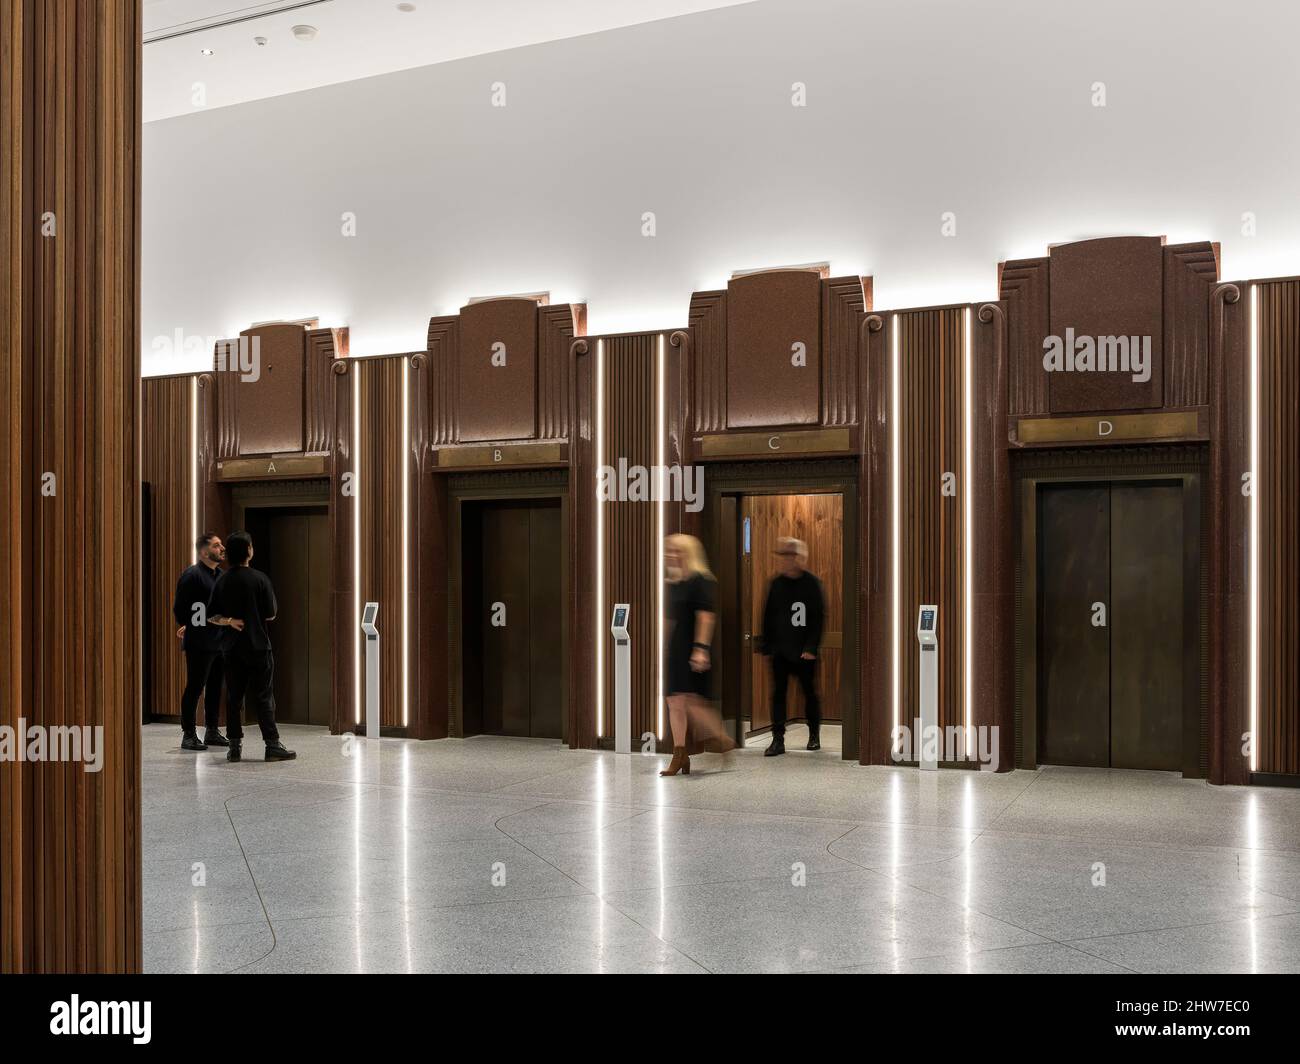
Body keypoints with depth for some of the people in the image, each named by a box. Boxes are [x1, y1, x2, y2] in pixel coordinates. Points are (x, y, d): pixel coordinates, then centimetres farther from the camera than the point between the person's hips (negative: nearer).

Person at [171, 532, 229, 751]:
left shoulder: (219, 575, 13)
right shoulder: (192, 575, -12)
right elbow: (180, 608, -15)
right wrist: (191, 628, -6)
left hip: (218, 641, 8)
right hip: (199, 643, -8)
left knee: (214, 688, 13)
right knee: (194, 688, -2)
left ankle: (212, 731, 21)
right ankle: (189, 735, 5)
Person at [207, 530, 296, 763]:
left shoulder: (222, 580, 5)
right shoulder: (259, 578, -9)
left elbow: (211, 615, 5)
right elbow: (270, 614, -6)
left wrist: (228, 620, -6)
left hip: (231, 647, 4)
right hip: (257, 646, -4)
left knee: (233, 697, 8)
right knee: (263, 697, -1)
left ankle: (235, 747, 8)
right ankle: (273, 745, -1)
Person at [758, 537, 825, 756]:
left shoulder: (811, 583, -6)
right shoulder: (776, 583, 5)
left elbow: (818, 617, -8)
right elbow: (768, 615, 9)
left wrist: (811, 647, -15)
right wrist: (766, 644, 3)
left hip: (803, 650, -3)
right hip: (780, 648, 3)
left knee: (809, 692, 9)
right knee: (778, 693, -1)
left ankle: (814, 735, 26)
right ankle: (778, 740, 1)